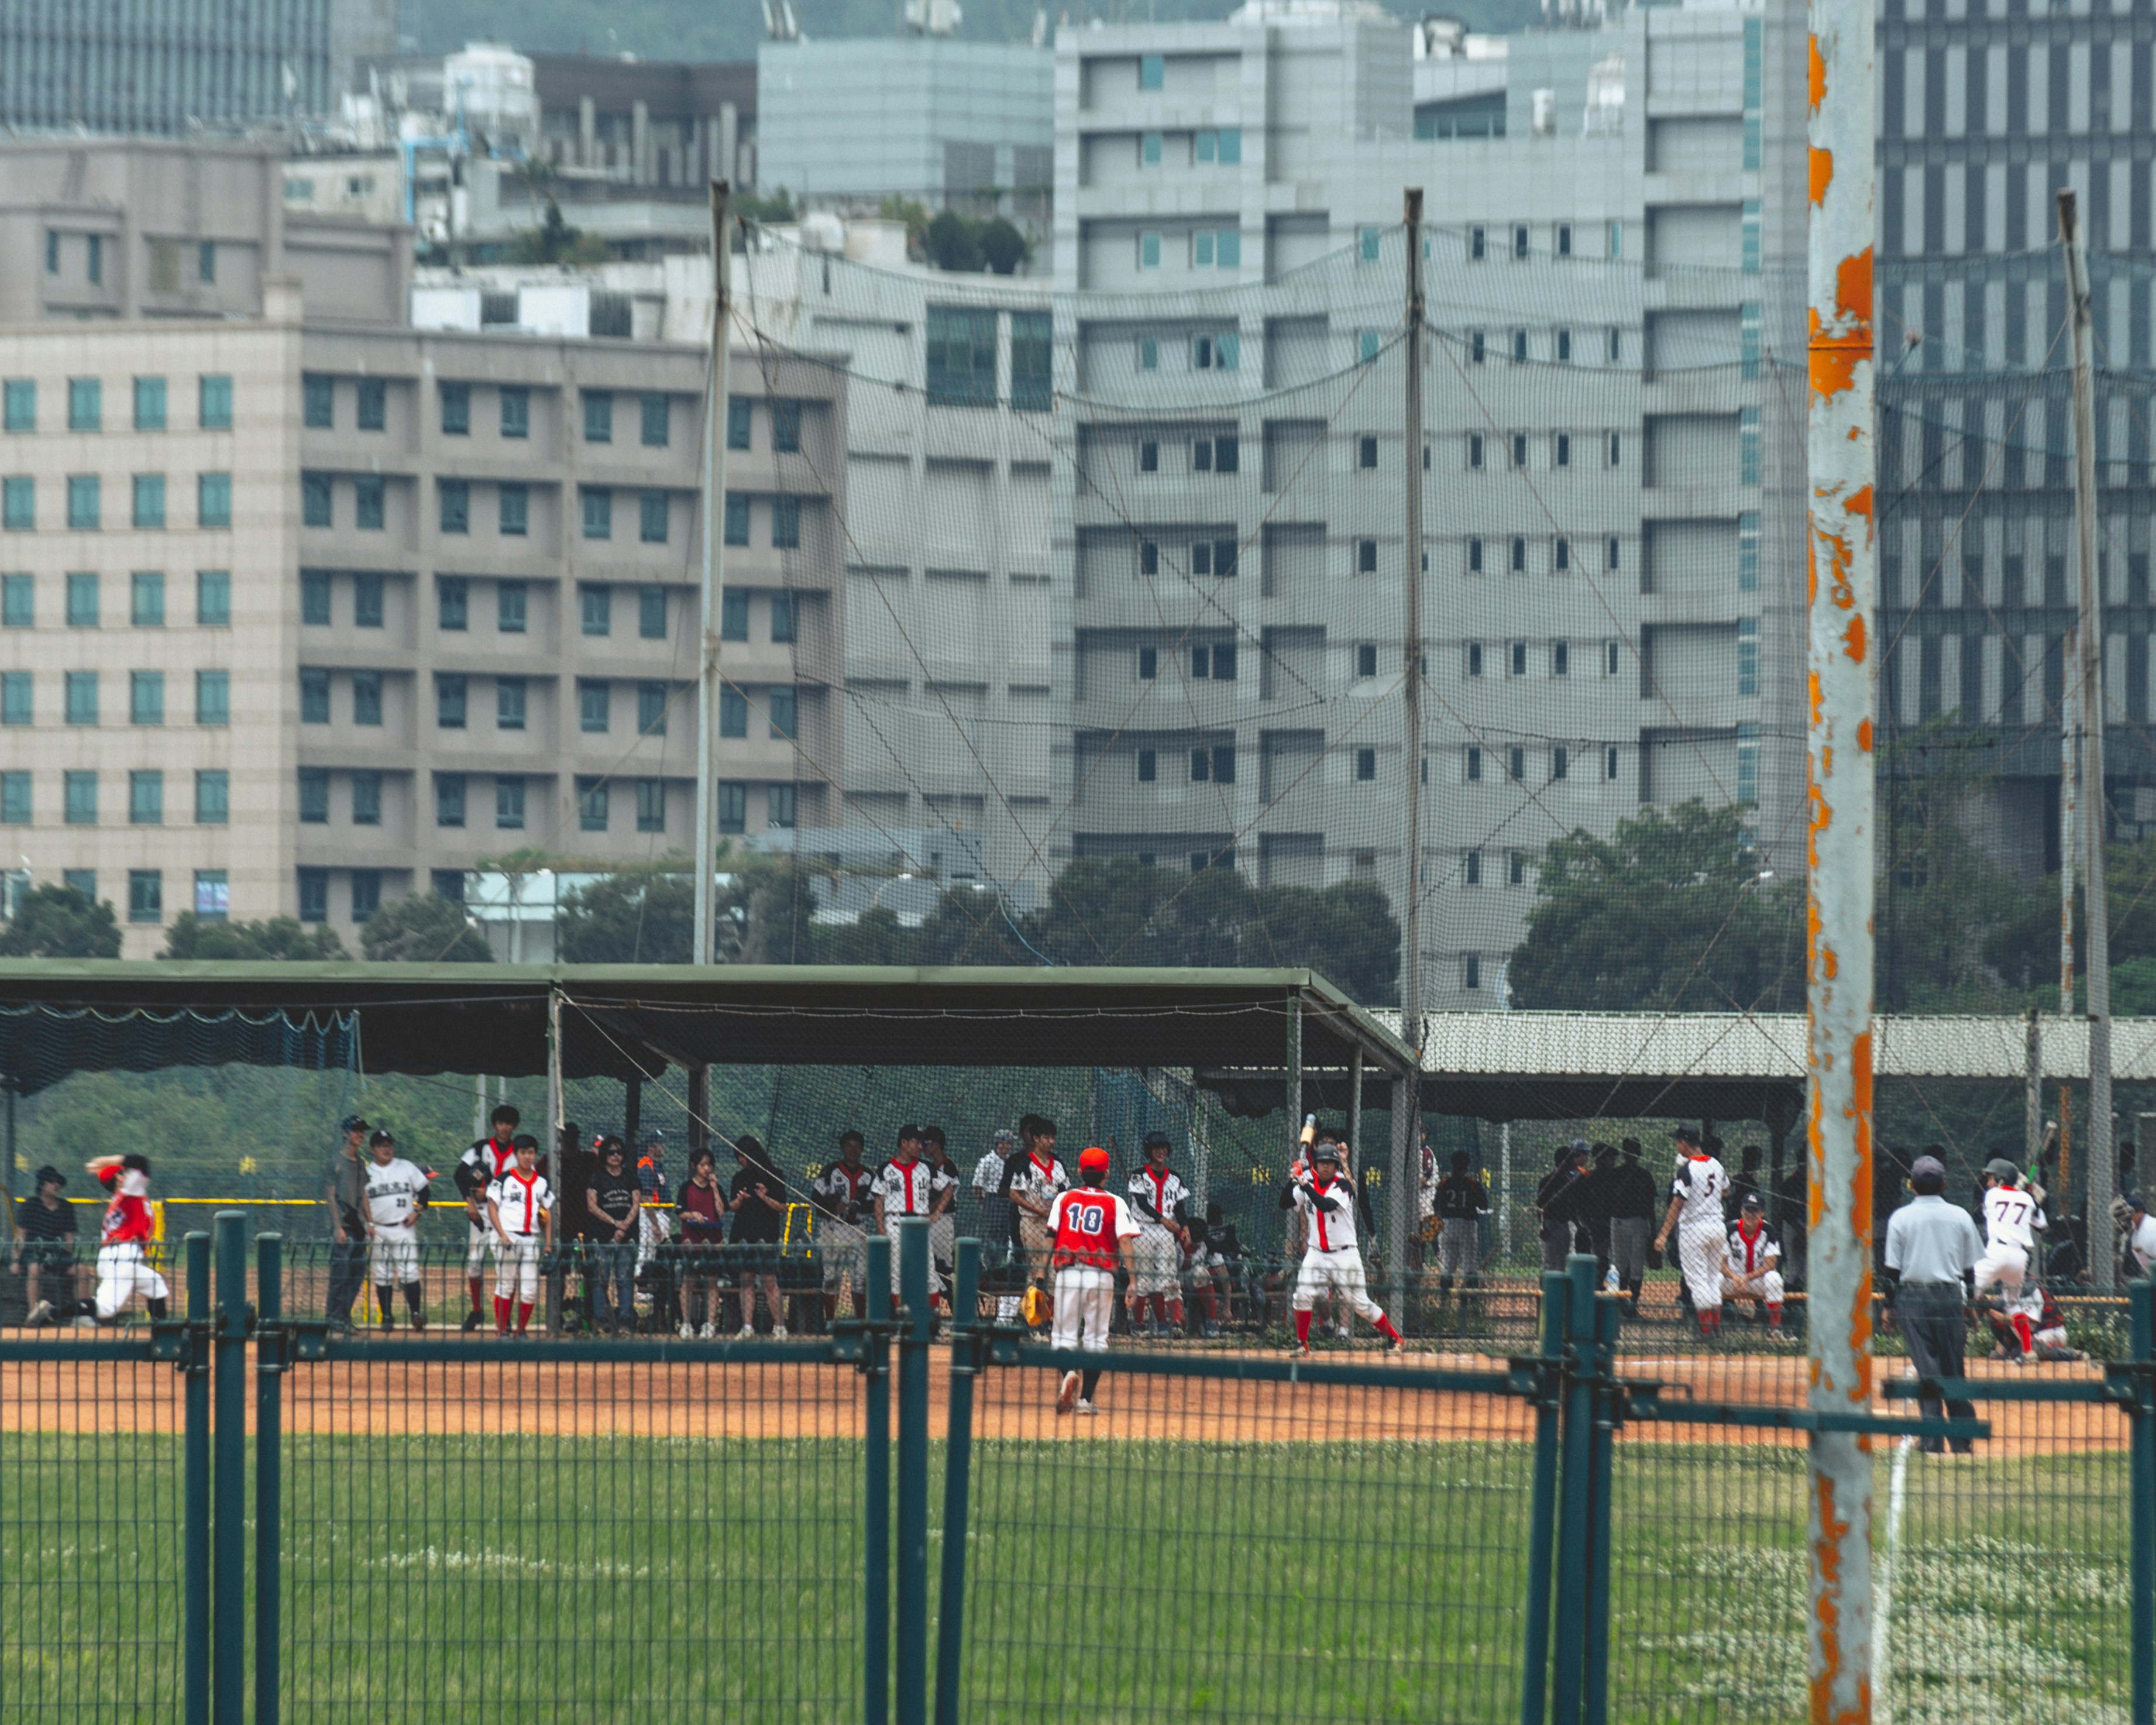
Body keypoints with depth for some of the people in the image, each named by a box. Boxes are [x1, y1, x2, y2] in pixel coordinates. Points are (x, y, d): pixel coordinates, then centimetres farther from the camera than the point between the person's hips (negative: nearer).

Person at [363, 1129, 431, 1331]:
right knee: (382, 1275, 3)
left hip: (404, 1229, -1)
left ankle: (417, 1314, -8)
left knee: (409, 1273, -11)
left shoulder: (407, 1168, 7)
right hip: (378, 1230, 1)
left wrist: (416, 1212, -2)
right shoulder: (366, 1172, 6)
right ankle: (386, 1317, 10)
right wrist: (367, 1224, -5)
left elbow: (423, 1191, 11)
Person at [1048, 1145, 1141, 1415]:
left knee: (1065, 1333, 3)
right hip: (1102, 1276, 0)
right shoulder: (1115, 1204, 3)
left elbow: (1050, 1238, 0)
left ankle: (1068, 1373, -28)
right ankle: (1086, 1399, 5)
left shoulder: (1063, 1199, 6)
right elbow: (1126, 1243, -7)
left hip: (1068, 1272, 0)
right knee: (1096, 1338, 9)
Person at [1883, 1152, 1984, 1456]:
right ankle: (1962, 1440, 12)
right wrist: (1968, 1303, 17)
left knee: (1926, 1369, -2)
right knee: (1954, 1370, 10)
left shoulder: (1901, 1218, -3)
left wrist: (1890, 1306, 6)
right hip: (1950, 1299, 2)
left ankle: (1933, 1442, -7)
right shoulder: (1960, 1217, 3)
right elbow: (1971, 1268, 7)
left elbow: (1893, 1269, -3)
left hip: (1912, 1299, -2)